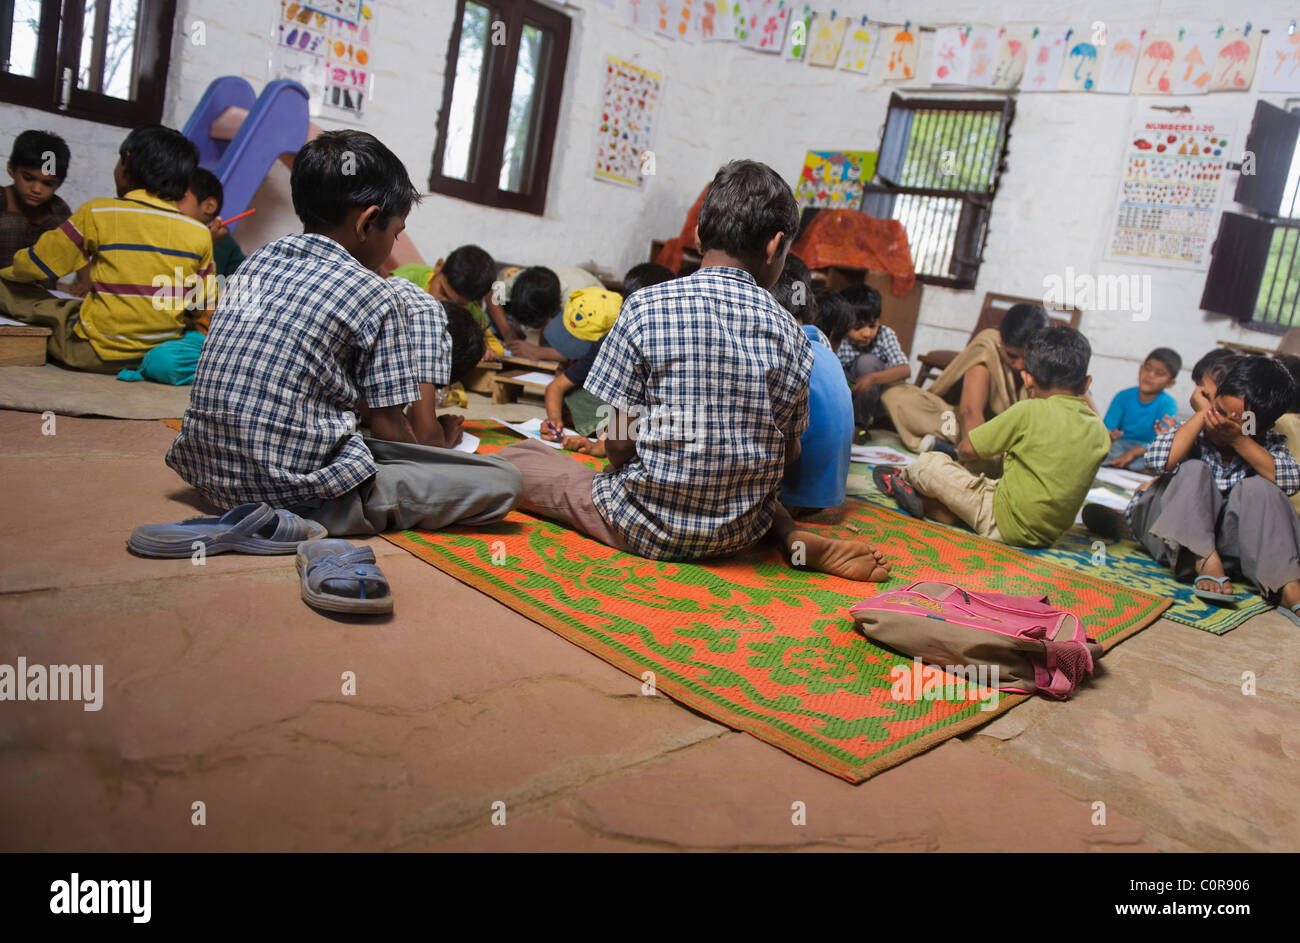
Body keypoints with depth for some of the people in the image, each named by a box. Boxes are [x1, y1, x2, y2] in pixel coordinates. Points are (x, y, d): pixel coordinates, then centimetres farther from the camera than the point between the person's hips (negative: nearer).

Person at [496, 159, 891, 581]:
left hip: (643, 525, -5)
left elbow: (617, 442, -14)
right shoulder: (791, 336, -4)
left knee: (519, 454, 13)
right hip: (738, 535, 5)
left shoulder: (646, 308, -14)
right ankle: (797, 539, 9)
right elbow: (789, 455, 3)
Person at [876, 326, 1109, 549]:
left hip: (1005, 524, -7)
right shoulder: (1099, 431, 2)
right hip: (1049, 534, 7)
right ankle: (926, 502, 19)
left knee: (932, 462, 5)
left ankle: (902, 479, 33)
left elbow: (966, 449, -8)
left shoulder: (1029, 412, -15)